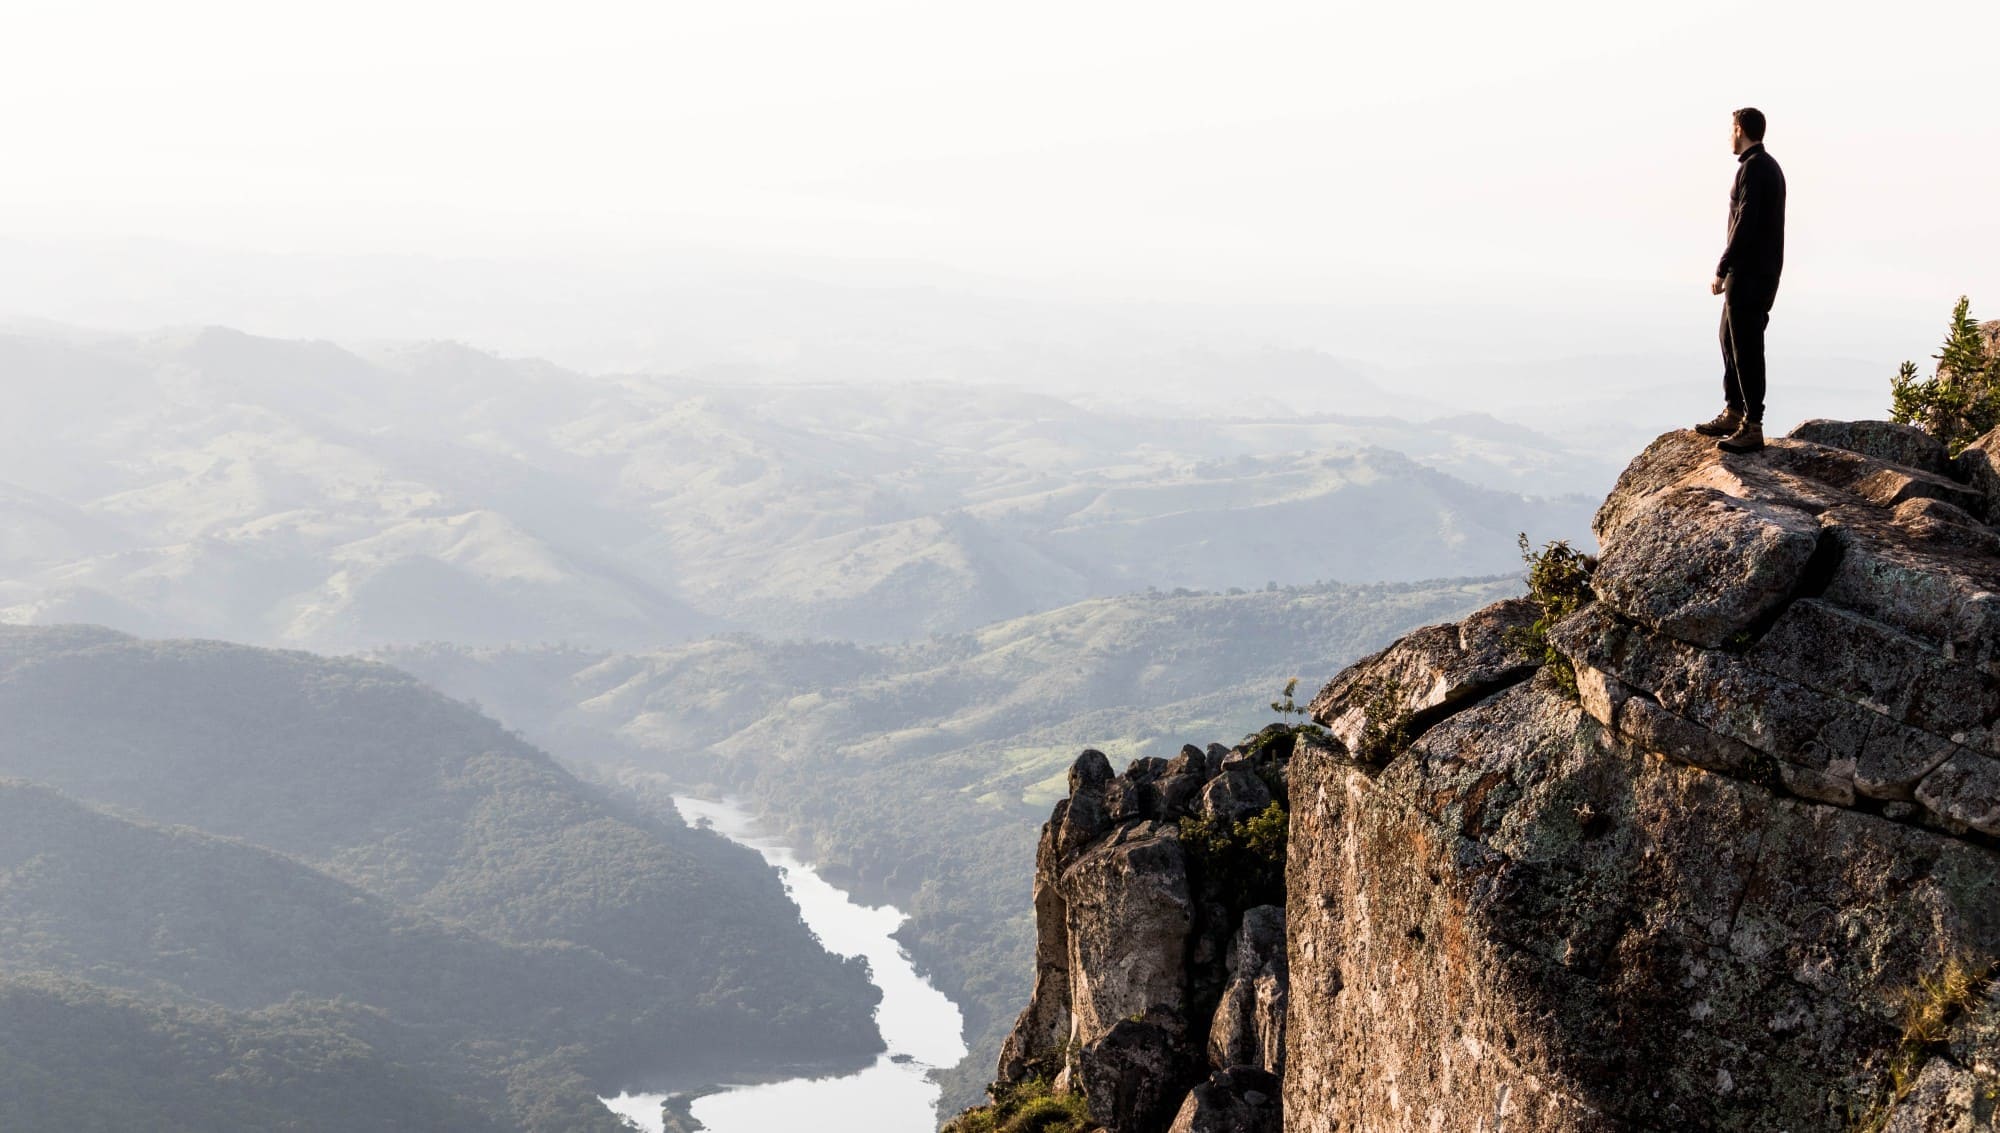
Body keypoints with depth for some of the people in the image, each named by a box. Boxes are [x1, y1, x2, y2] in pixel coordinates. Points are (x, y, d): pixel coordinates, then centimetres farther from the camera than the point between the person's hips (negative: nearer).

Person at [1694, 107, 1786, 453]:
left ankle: (1752, 428, -1)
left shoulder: (1753, 168, -18)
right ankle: (1733, 414, 27)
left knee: (1747, 347, -5)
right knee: (1730, 339, 19)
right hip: (1759, 270, 10)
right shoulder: (1769, 166, 14)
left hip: (1749, 274, -10)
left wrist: (1722, 270, -18)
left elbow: (1745, 225, -23)